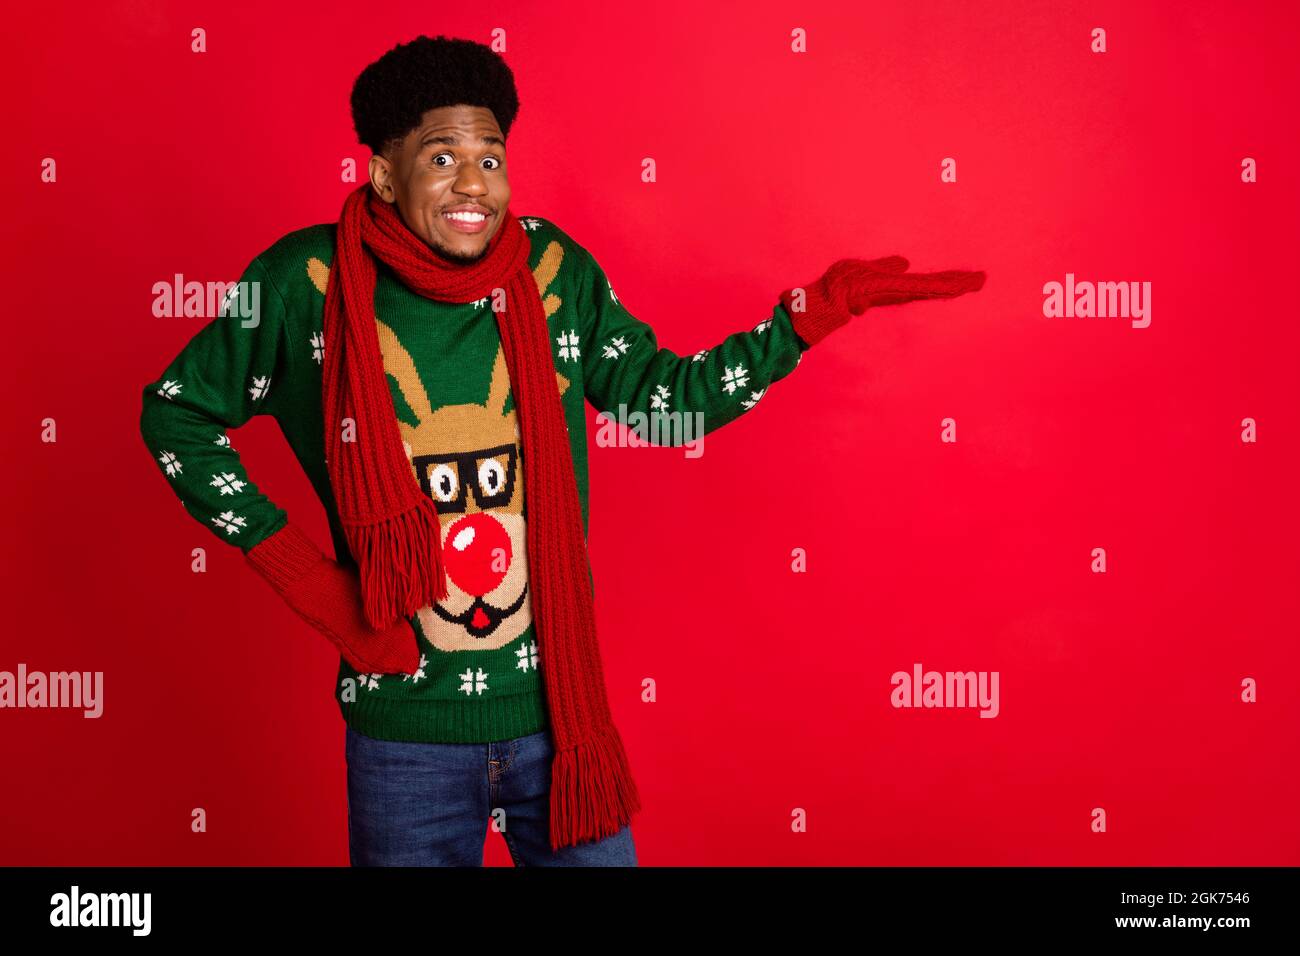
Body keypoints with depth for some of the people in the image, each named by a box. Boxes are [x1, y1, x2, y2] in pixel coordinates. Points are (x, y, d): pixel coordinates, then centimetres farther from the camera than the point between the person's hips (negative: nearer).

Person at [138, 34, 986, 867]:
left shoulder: (555, 272, -4)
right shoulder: (306, 283, -10)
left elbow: (663, 395, 5)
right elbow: (177, 413, 2)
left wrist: (816, 311, -3)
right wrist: (295, 567, -6)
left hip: (560, 713, 2)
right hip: (405, 733, -1)